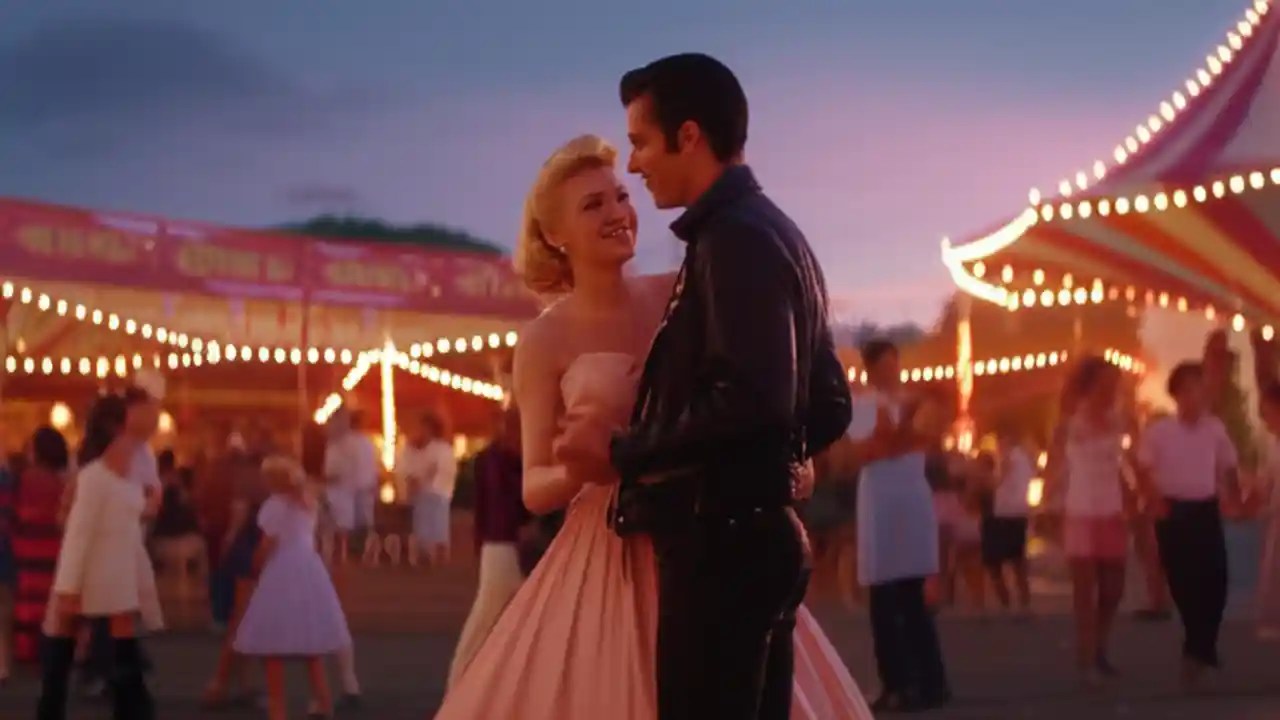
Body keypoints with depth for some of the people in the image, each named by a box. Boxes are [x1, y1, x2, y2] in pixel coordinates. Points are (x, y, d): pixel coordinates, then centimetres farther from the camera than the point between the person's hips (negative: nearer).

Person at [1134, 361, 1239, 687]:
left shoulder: (1215, 428, 3)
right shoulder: (1159, 431, -6)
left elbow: (1229, 467, 14)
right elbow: (1143, 471, -2)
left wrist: (1236, 499, 4)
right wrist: (1155, 502, -14)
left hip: (1207, 510, 3)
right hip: (1174, 512, -3)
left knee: (1214, 581, -4)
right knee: (1183, 583, 0)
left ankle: (1198, 649, 10)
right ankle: (1201, 648, 15)